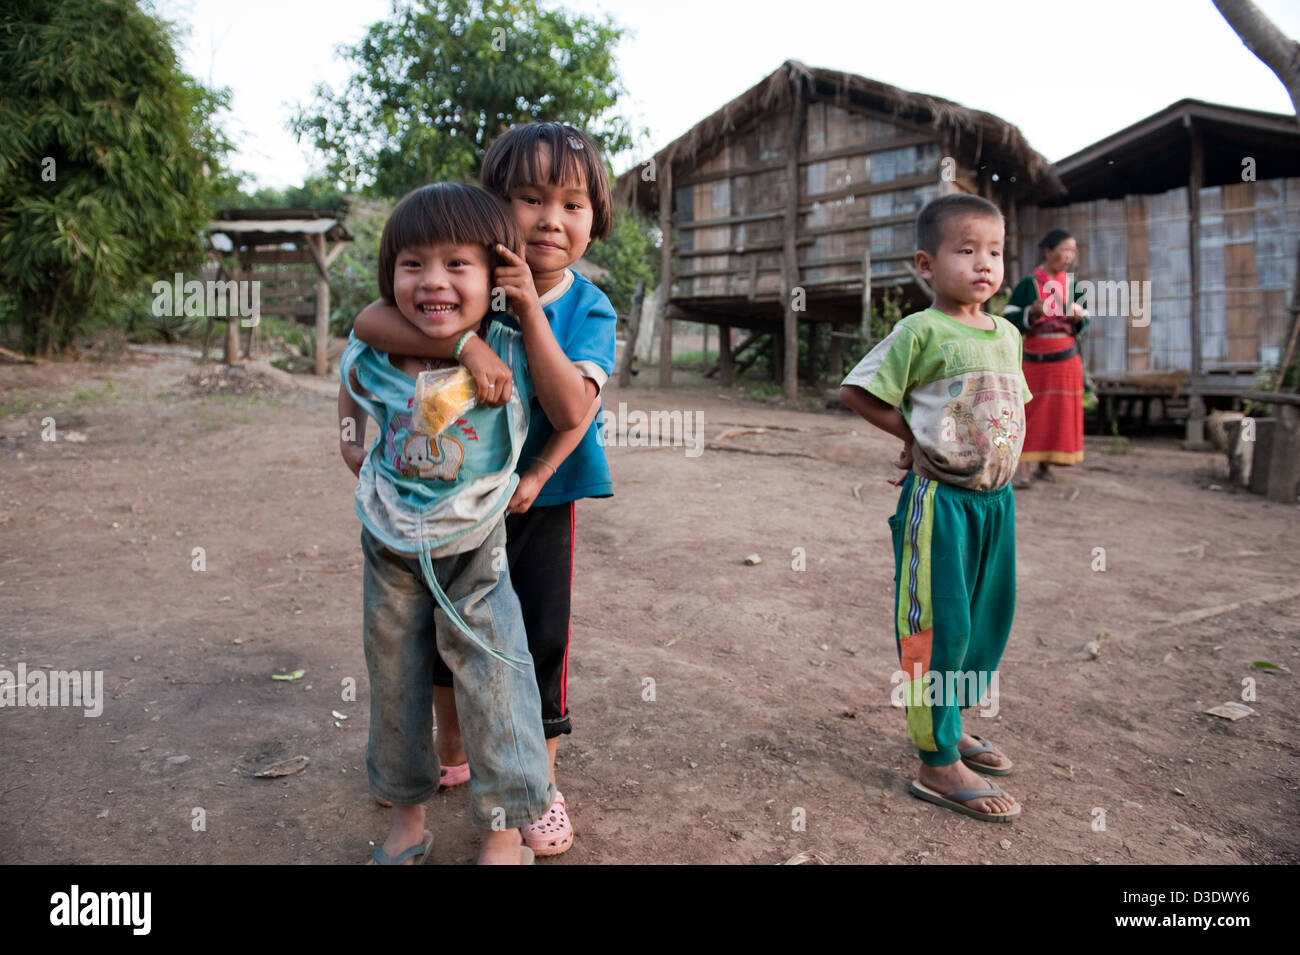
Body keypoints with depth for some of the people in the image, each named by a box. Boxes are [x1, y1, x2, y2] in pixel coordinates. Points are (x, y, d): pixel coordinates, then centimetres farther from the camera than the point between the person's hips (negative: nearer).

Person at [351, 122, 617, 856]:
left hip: (540, 495, -1)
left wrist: (531, 314, -32)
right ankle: (452, 752, 41)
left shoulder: (590, 311, -12)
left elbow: (574, 411, -25)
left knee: (542, 634, 2)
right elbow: (371, 319, -27)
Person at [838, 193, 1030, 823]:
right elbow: (855, 392, -10)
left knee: (988, 619, 16)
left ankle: (952, 725, 36)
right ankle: (938, 763, 10)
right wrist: (915, 435, -7)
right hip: (939, 500, -8)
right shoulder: (921, 332, -11)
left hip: (996, 496, 8)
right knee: (938, 626, -2)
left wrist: (990, 456, 6)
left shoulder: (1008, 334, 11)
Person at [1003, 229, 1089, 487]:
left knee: (1060, 414, 5)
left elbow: (1085, 322, 12)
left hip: (1066, 360, 4)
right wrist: (1031, 312, -22)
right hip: (1034, 360, -4)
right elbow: (1008, 319, -7)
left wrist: (1078, 318, -10)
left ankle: (1045, 464, 16)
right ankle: (1022, 468, -7)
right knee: (1030, 412, -8)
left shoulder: (1073, 284, 7)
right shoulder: (1028, 284, -5)